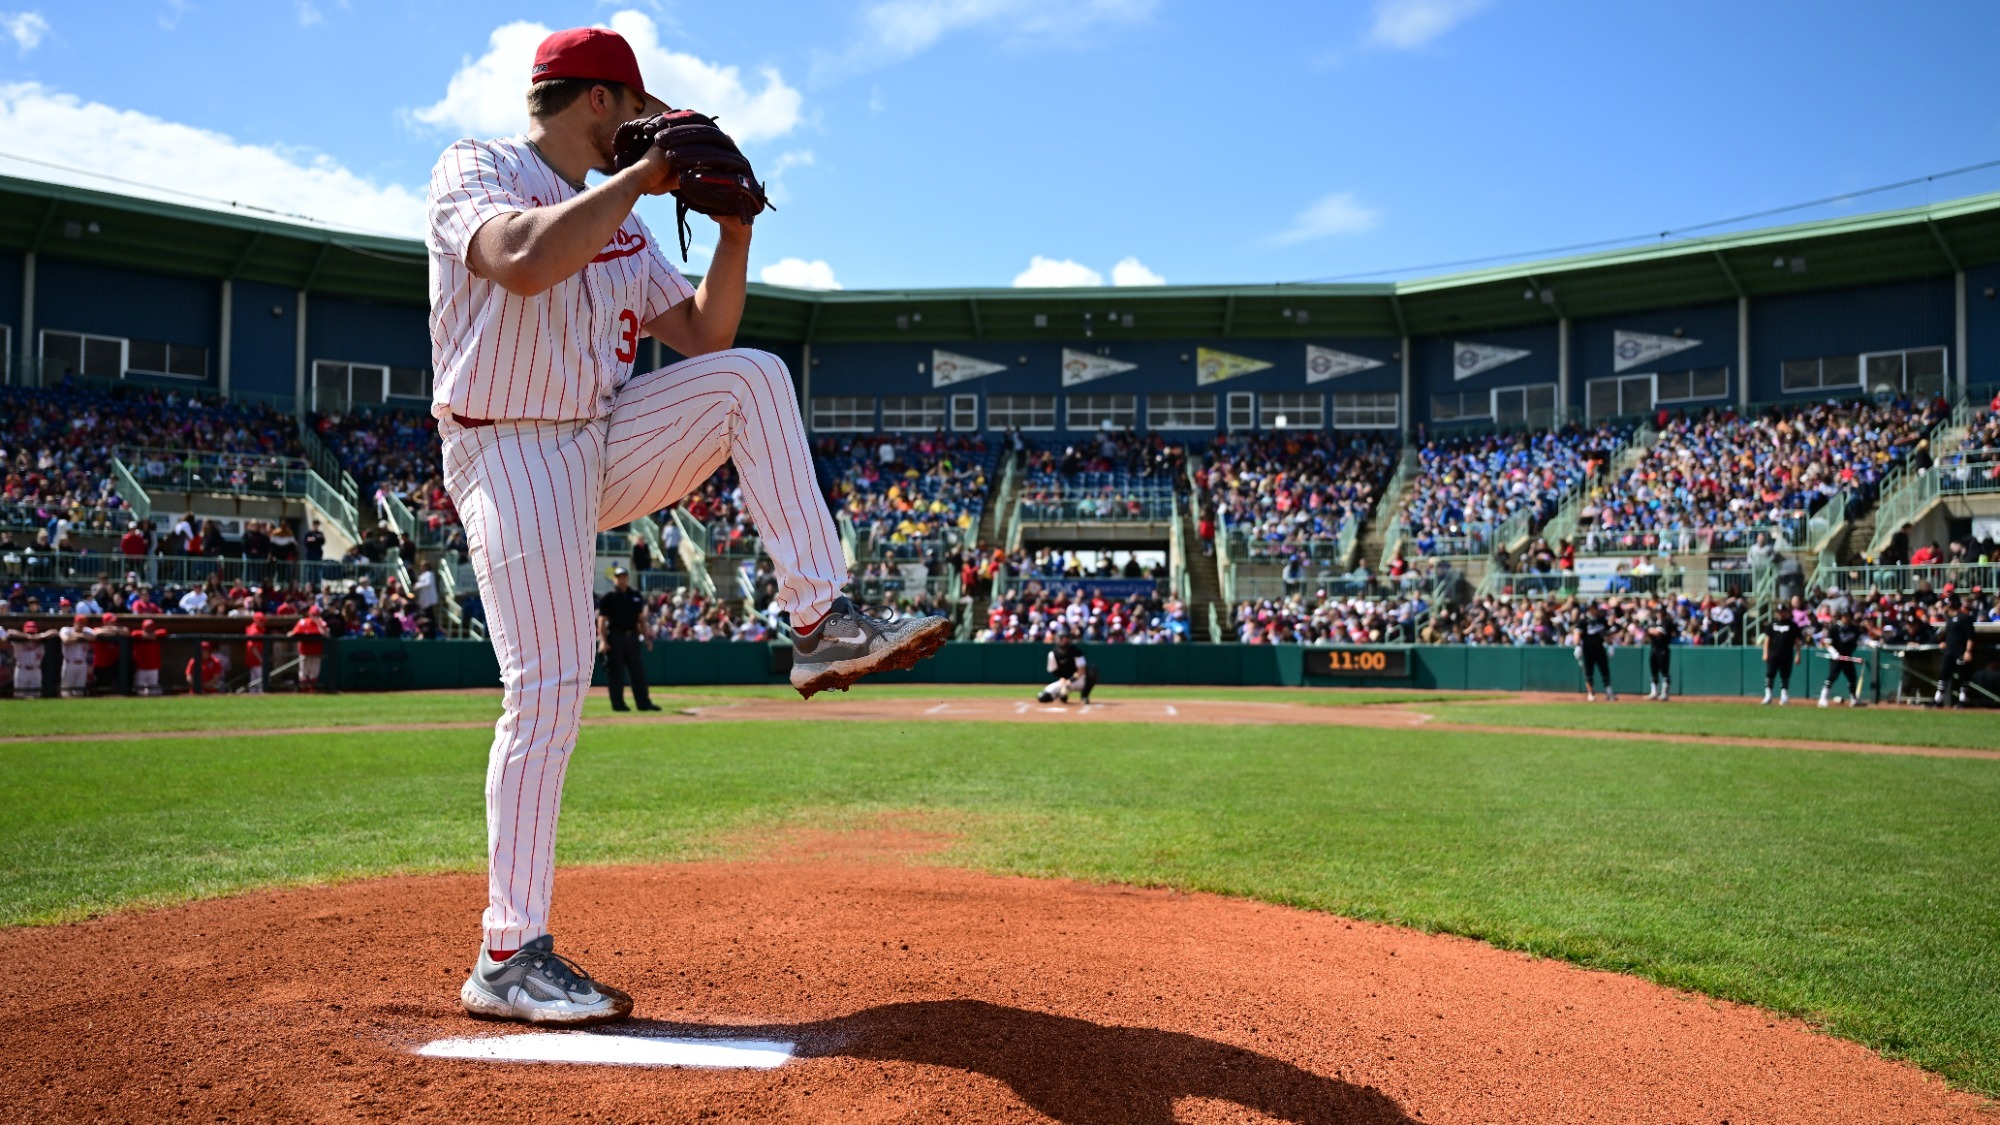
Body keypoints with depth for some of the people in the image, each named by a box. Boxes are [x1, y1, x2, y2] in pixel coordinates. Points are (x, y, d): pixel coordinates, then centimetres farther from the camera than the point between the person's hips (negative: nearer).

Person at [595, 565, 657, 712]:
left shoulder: (636, 596, 11)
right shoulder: (608, 597, -4)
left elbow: (641, 618, 16)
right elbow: (602, 620, -7)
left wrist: (647, 637, 9)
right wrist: (603, 640, -16)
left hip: (632, 637, 5)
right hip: (615, 638, -5)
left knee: (638, 671, 6)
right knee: (615, 672, 0)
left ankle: (644, 702, 9)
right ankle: (618, 704, 6)